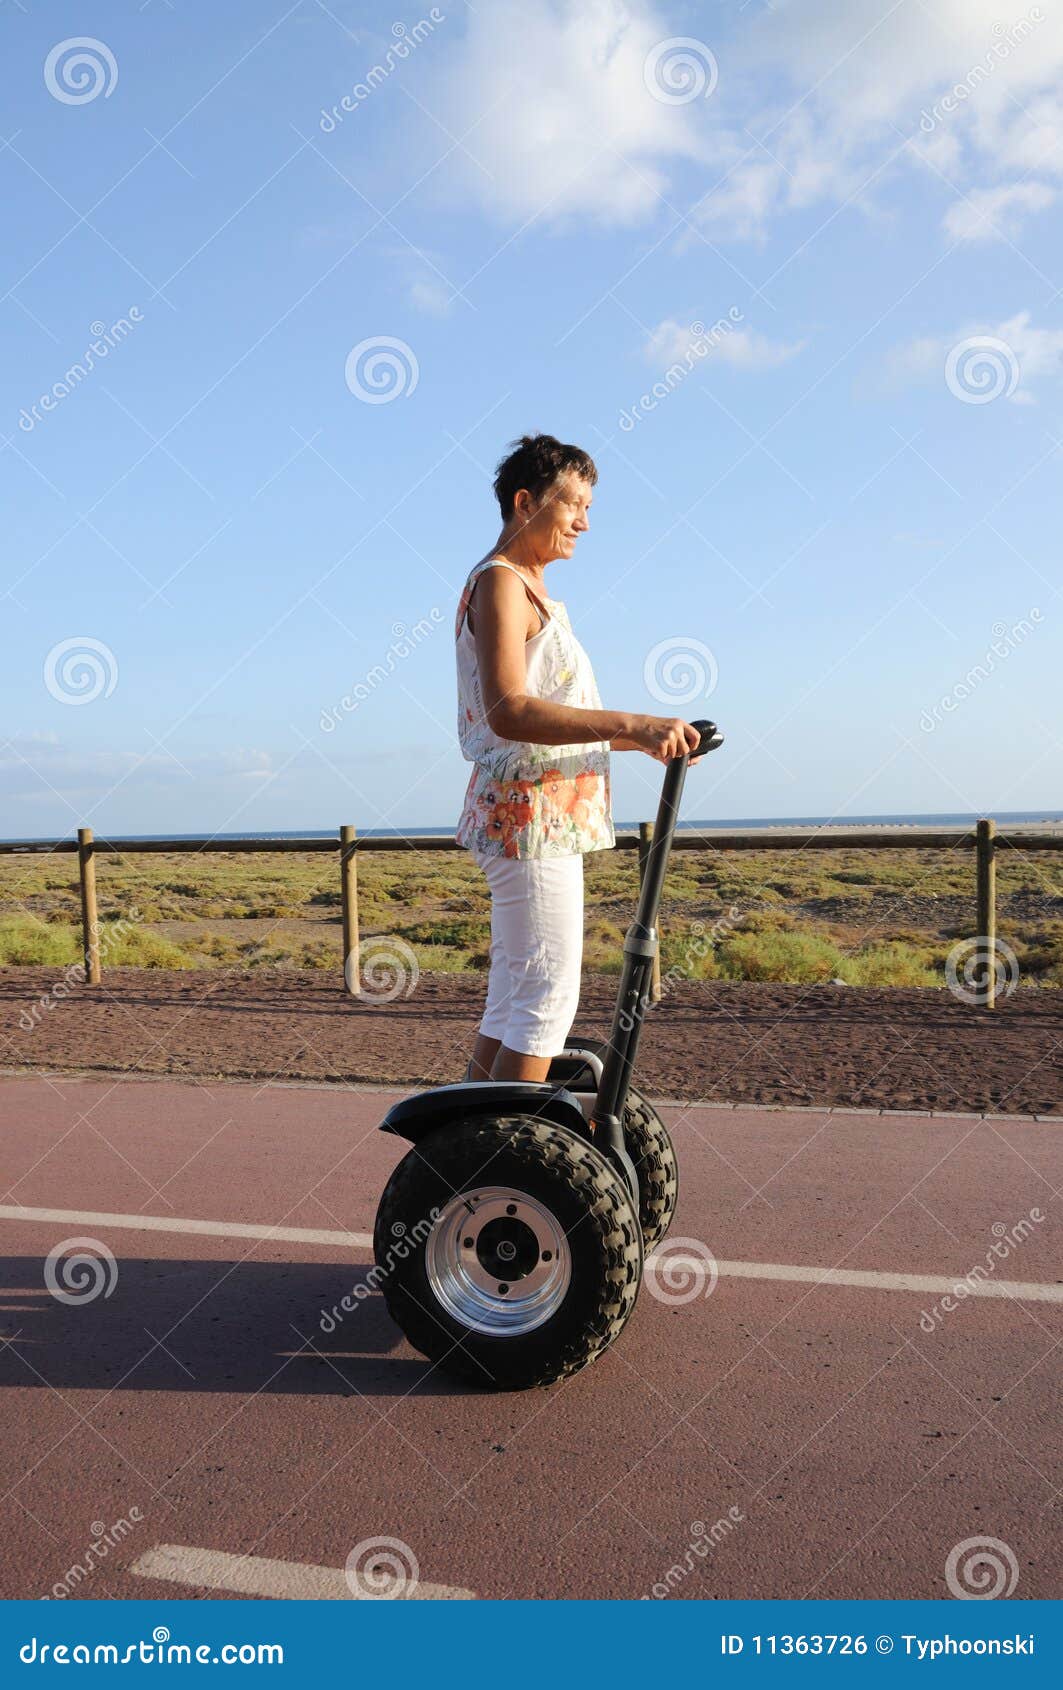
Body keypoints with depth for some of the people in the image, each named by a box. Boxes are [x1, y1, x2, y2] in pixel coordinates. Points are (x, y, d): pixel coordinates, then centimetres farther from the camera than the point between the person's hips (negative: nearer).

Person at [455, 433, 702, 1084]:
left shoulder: (536, 593, 22)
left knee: (511, 1004, 12)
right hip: (529, 815, -10)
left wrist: (644, 737, 13)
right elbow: (509, 711, -24)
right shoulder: (499, 582, -9)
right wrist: (631, 723, -31)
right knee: (549, 990, -10)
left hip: (549, 818, 10)